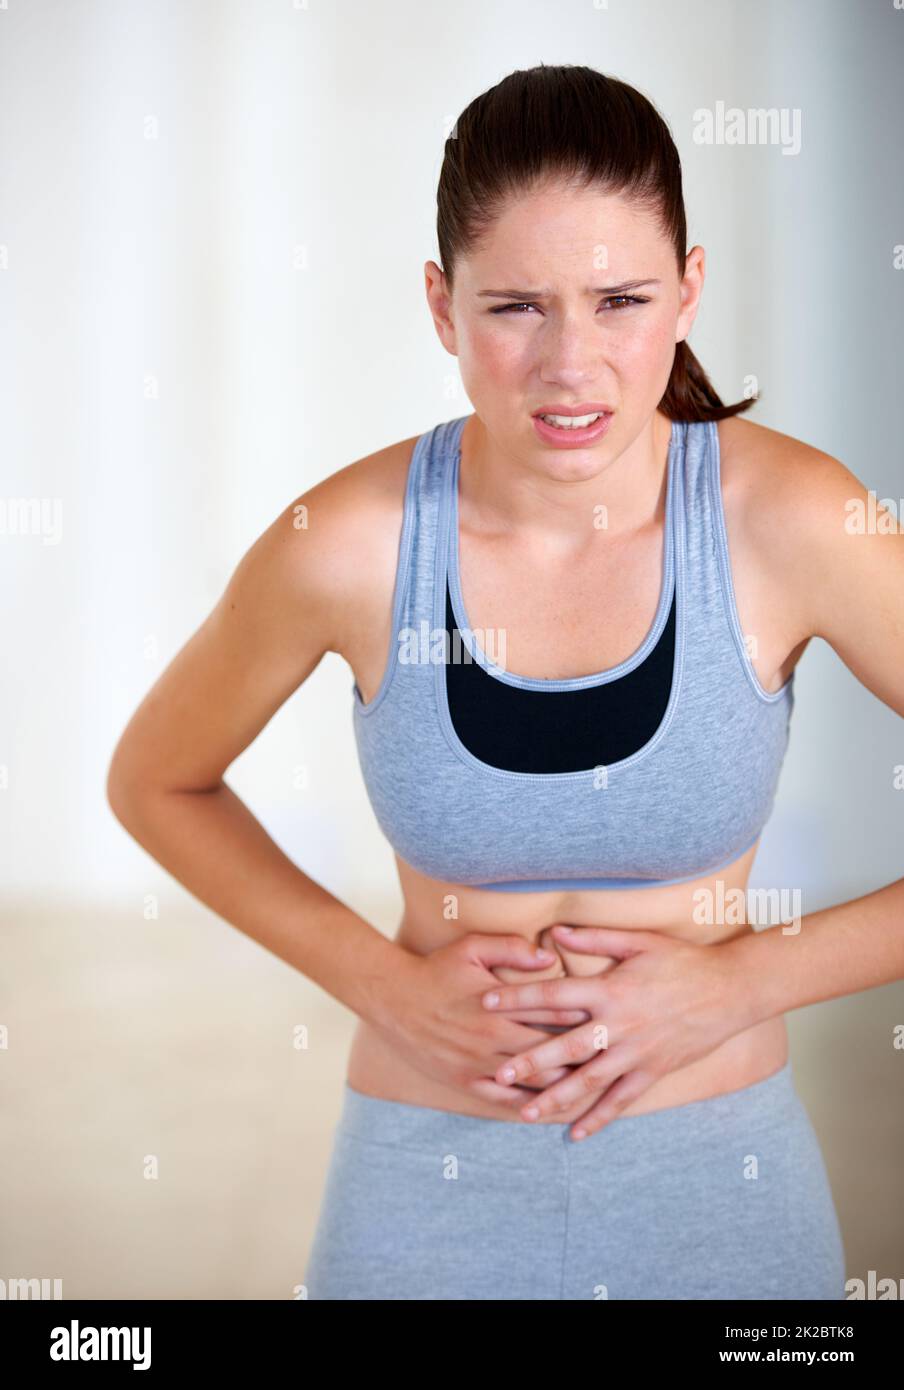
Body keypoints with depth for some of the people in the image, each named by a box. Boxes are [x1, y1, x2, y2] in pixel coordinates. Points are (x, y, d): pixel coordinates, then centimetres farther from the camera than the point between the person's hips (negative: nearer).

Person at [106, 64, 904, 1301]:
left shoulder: (789, 523, -17)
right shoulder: (346, 546, -15)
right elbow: (155, 782, 2)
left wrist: (742, 981, -15)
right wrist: (380, 980, -7)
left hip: (720, 1171, 0)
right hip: (430, 1173, 0)